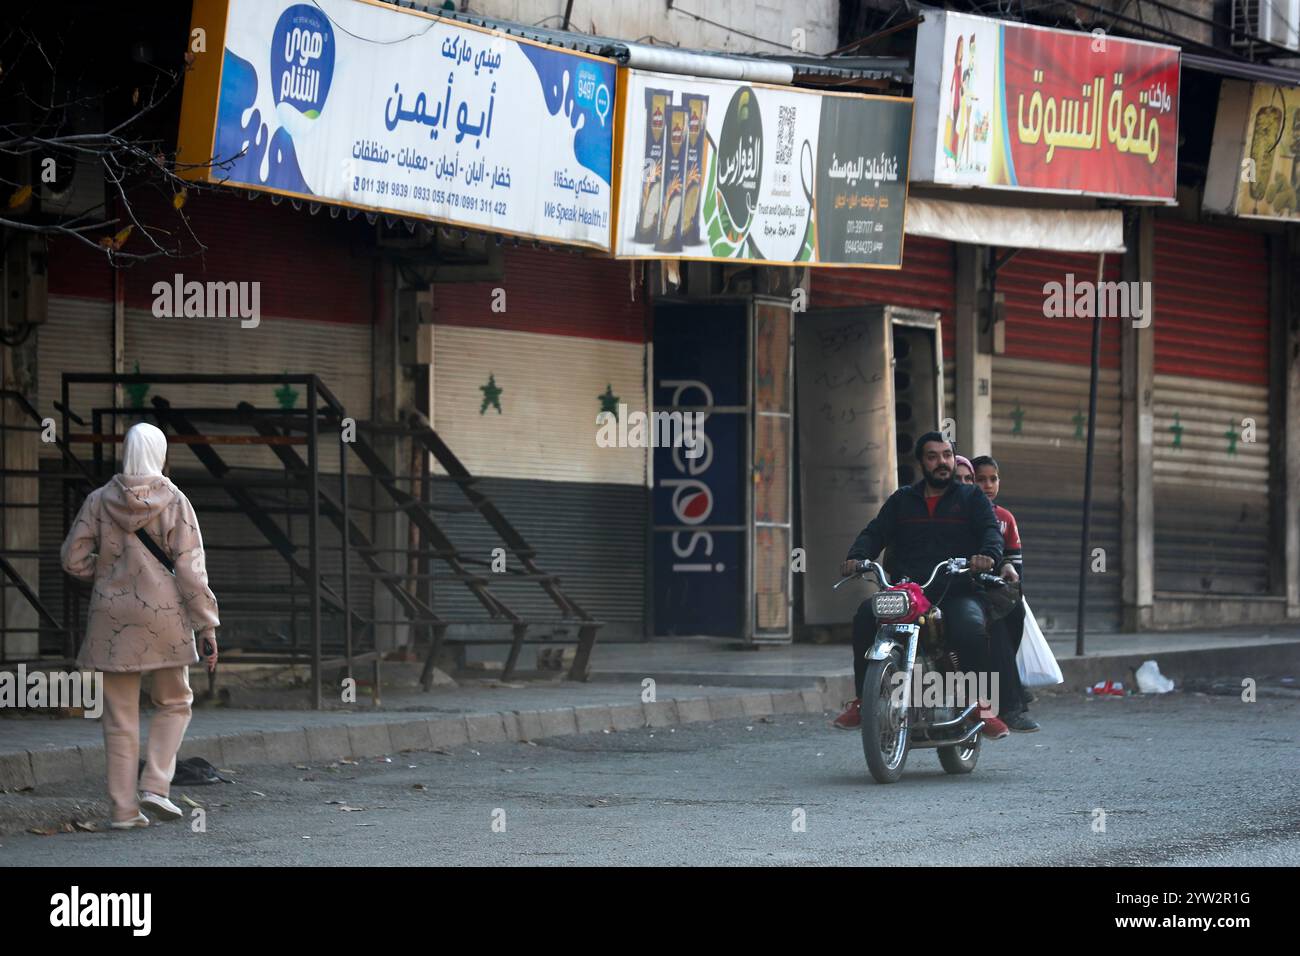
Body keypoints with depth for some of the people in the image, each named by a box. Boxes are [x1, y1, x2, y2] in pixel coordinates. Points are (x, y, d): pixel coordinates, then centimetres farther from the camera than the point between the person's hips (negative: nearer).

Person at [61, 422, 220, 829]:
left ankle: (123, 807, 6)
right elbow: (191, 569, -9)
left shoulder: (100, 500, -1)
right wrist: (207, 626, -5)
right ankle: (155, 785, 0)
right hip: (164, 614, -2)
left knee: (120, 715, 7)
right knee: (173, 703, 17)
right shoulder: (174, 502, -7)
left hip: (112, 616, 2)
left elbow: (74, 558, -1)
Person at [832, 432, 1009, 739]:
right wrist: (856, 557, -13)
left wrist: (989, 555, -27)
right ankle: (861, 702, -18)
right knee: (866, 616, -26)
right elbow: (876, 532, 10)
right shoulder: (902, 500, 21)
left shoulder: (971, 498, 14)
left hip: (957, 591, -2)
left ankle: (983, 705, -20)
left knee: (972, 629, -36)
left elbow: (991, 531, -2)